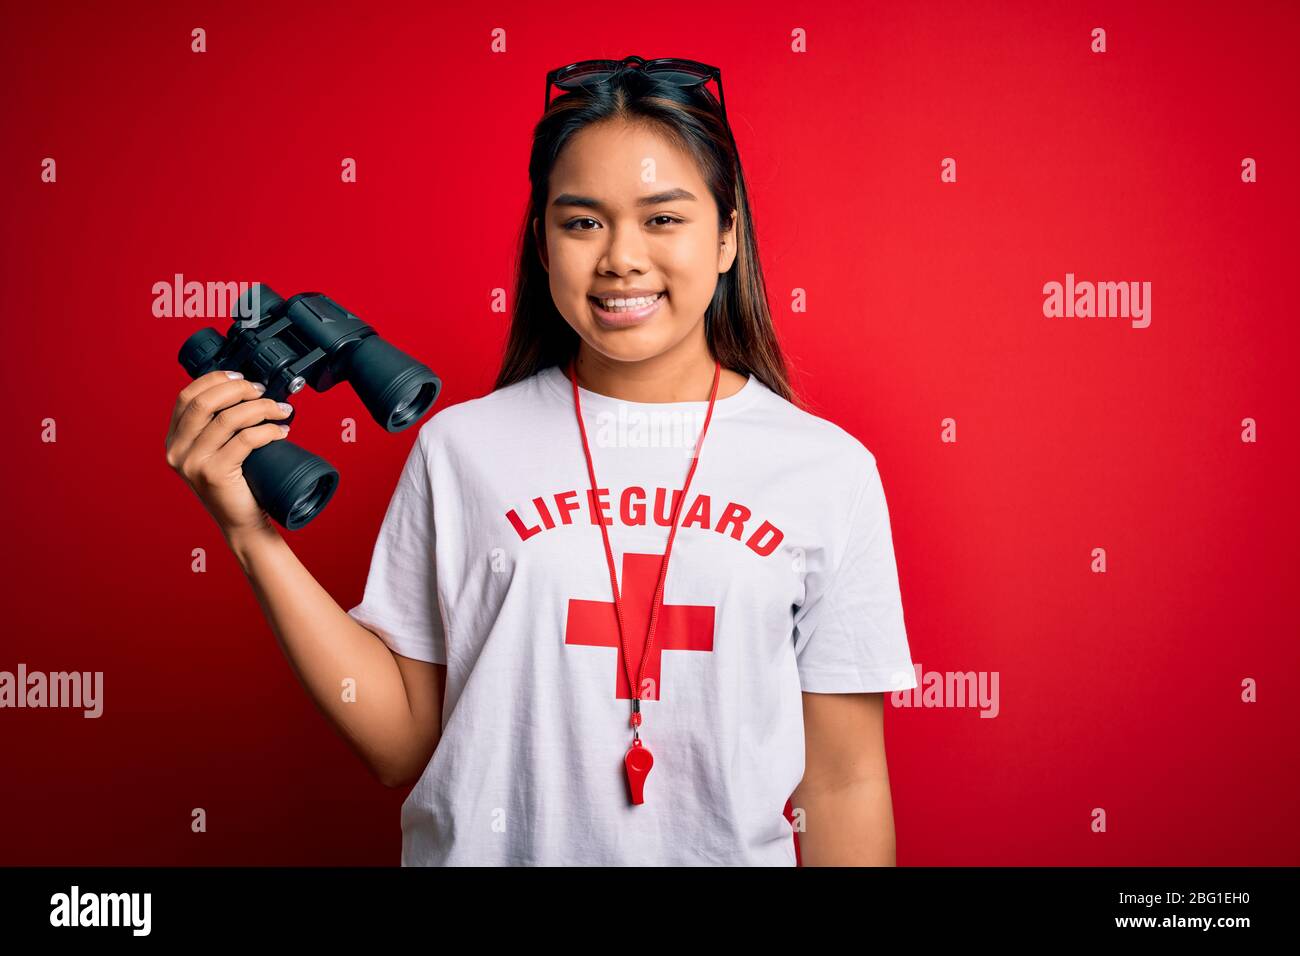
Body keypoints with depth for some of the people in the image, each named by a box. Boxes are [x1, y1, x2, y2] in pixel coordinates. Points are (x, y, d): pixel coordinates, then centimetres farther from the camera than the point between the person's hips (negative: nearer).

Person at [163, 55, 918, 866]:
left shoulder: (832, 471, -9)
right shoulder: (460, 449, -7)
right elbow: (402, 742, -5)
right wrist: (255, 536, -12)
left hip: (735, 850, 0)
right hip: (489, 848, 0)